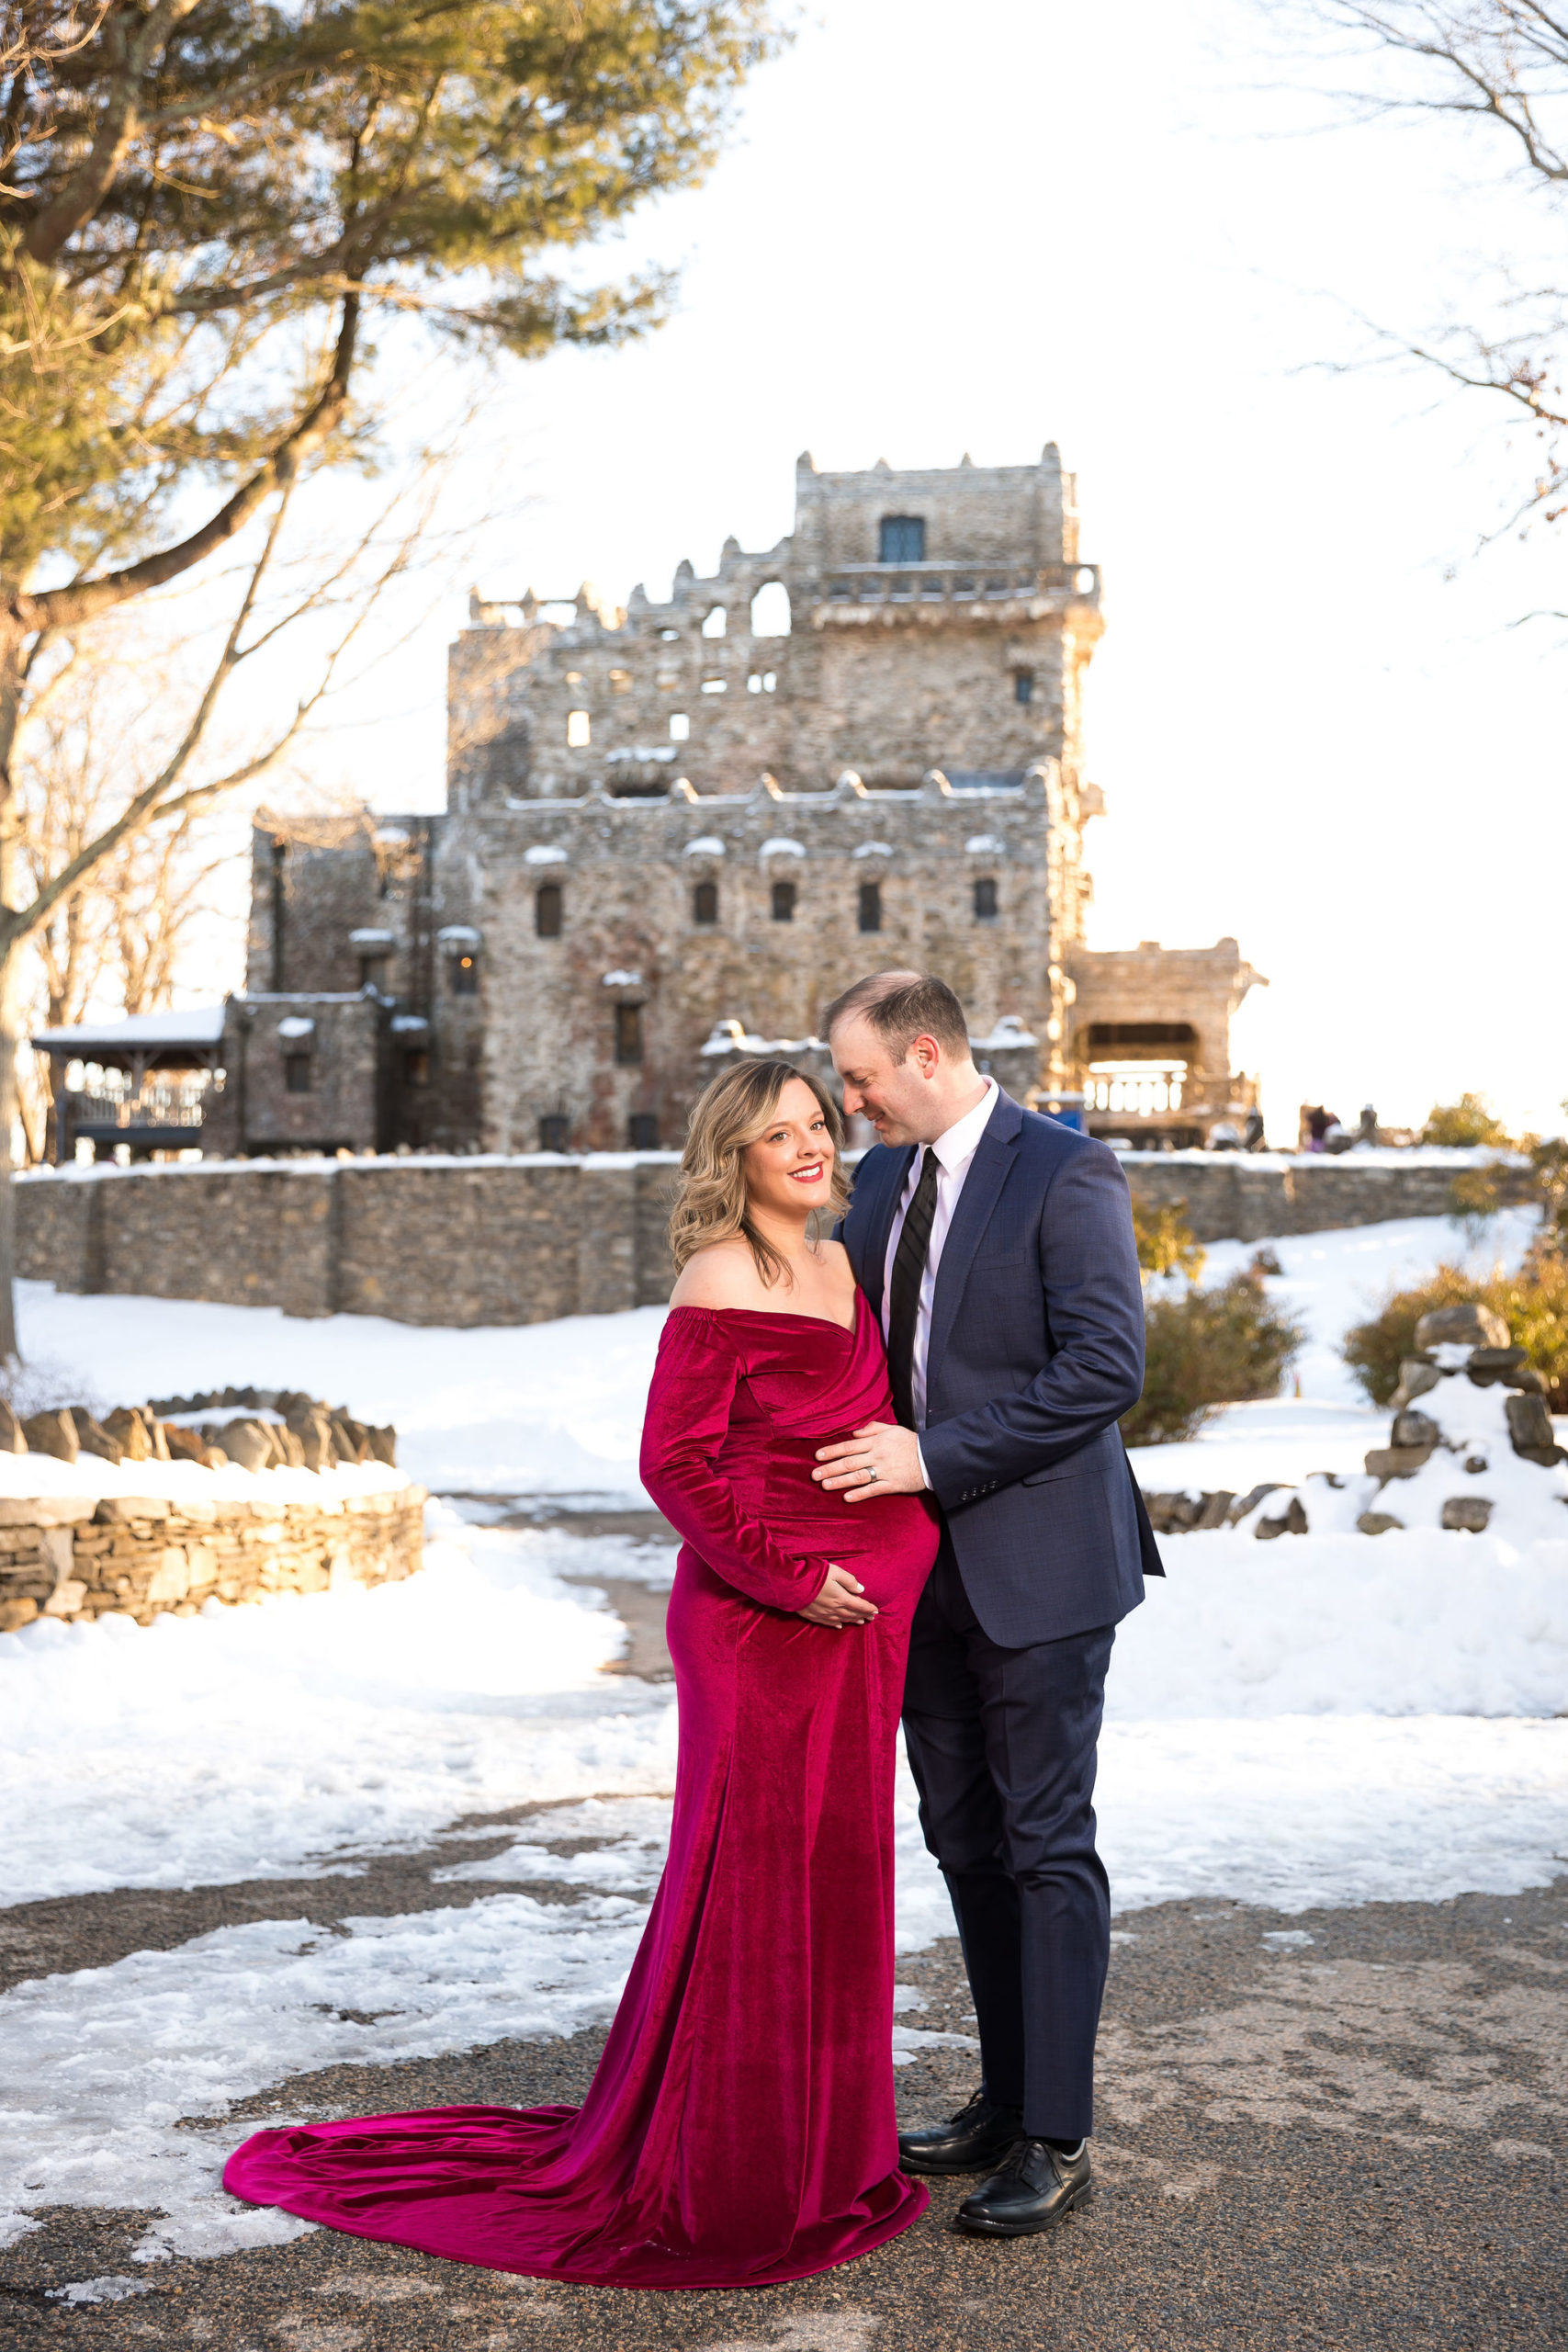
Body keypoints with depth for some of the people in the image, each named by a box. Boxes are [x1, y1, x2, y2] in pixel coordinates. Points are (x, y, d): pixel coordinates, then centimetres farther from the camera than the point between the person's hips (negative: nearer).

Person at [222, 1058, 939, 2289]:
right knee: (756, 1875, 1)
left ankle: (808, 2135, 31)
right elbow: (673, 1459, -16)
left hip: (852, 1623, 8)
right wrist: (790, 1576, -18)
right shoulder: (722, 1279, -12)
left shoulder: (841, 1268, 12)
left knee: (831, 1868, 16)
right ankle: (723, 2175, 16)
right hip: (761, 1621, -8)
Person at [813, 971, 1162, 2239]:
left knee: (1046, 1846, 0)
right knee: (964, 1840, 13)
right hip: (923, 1563, 7)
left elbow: (1107, 1365, -19)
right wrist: (862, 1457, 3)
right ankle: (1005, 2103, 26)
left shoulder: (1065, 1172, -12)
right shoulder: (882, 1178, 11)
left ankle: (1058, 2138, 9)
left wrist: (936, 1457, -20)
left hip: (1036, 1562, -7)